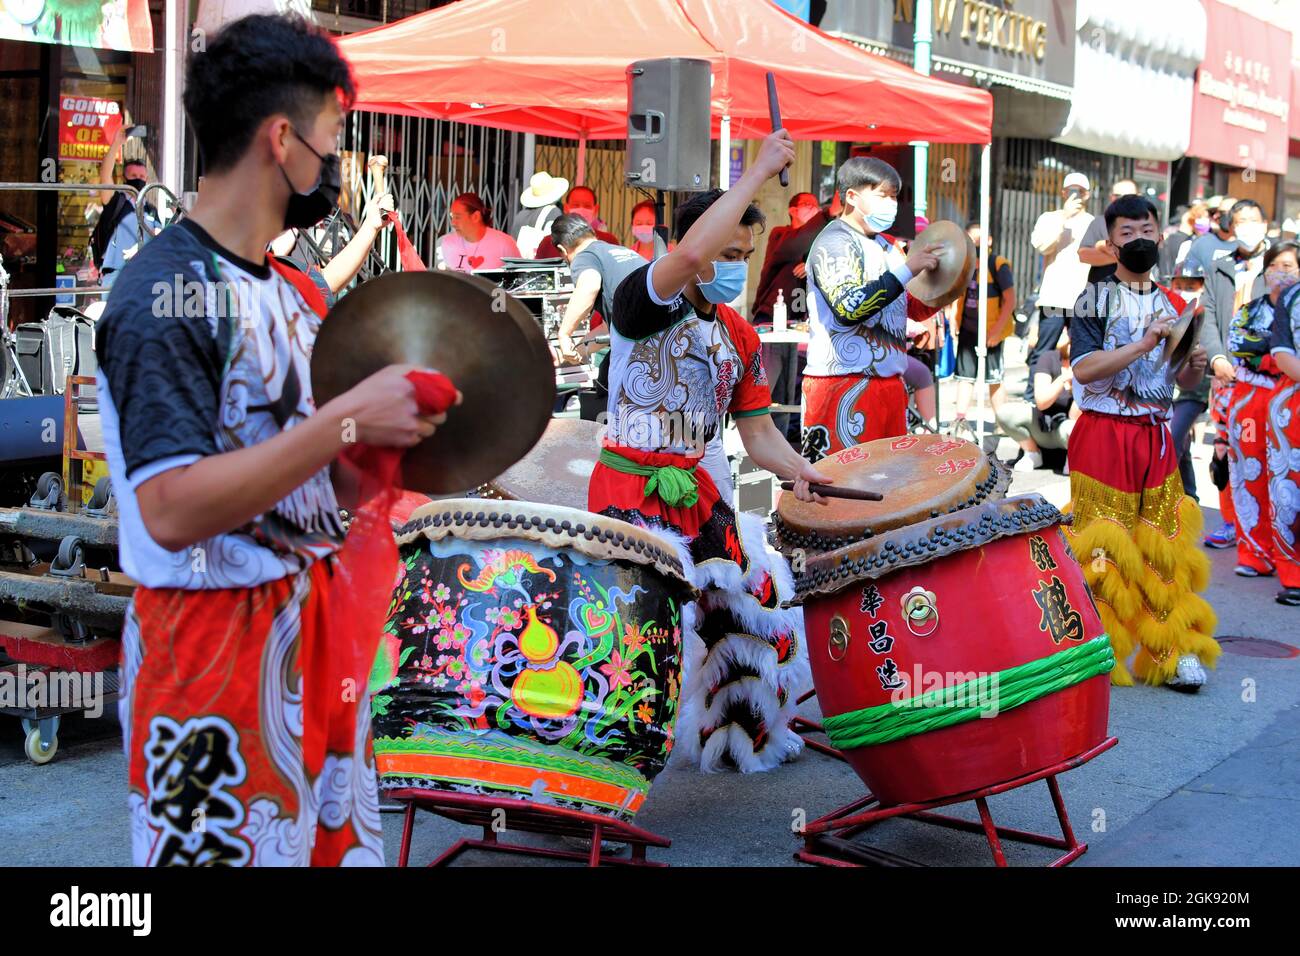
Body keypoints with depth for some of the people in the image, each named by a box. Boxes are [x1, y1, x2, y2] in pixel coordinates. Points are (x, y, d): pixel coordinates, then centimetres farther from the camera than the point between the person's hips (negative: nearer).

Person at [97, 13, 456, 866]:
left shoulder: (291, 294, 11)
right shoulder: (161, 294, -16)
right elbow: (172, 511, -25)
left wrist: (396, 435, -1)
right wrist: (347, 421, -24)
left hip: (315, 628, 8)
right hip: (215, 649, -8)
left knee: (338, 842, 16)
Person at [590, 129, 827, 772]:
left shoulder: (741, 339, 11)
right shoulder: (644, 302, -10)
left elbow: (758, 433, 10)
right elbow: (691, 255, -33)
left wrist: (801, 473, -11)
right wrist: (758, 172, -27)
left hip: (697, 490, 7)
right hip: (630, 492, -7)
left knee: (750, 596, 11)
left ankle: (738, 731, 32)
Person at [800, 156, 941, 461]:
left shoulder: (885, 245, 19)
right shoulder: (834, 243, -9)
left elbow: (911, 309, 28)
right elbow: (849, 309, -24)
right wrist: (906, 269, -22)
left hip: (889, 382, 9)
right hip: (844, 387, -9)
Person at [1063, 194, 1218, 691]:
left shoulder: (1171, 305, 14)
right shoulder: (1095, 298, -3)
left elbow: (1181, 382, 19)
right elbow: (1083, 368, -15)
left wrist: (1195, 366, -3)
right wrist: (1144, 344, -21)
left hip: (1156, 437, 5)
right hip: (1103, 434, -5)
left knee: (1165, 547, 5)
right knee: (1101, 549, -3)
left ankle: (1172, 654, 10)